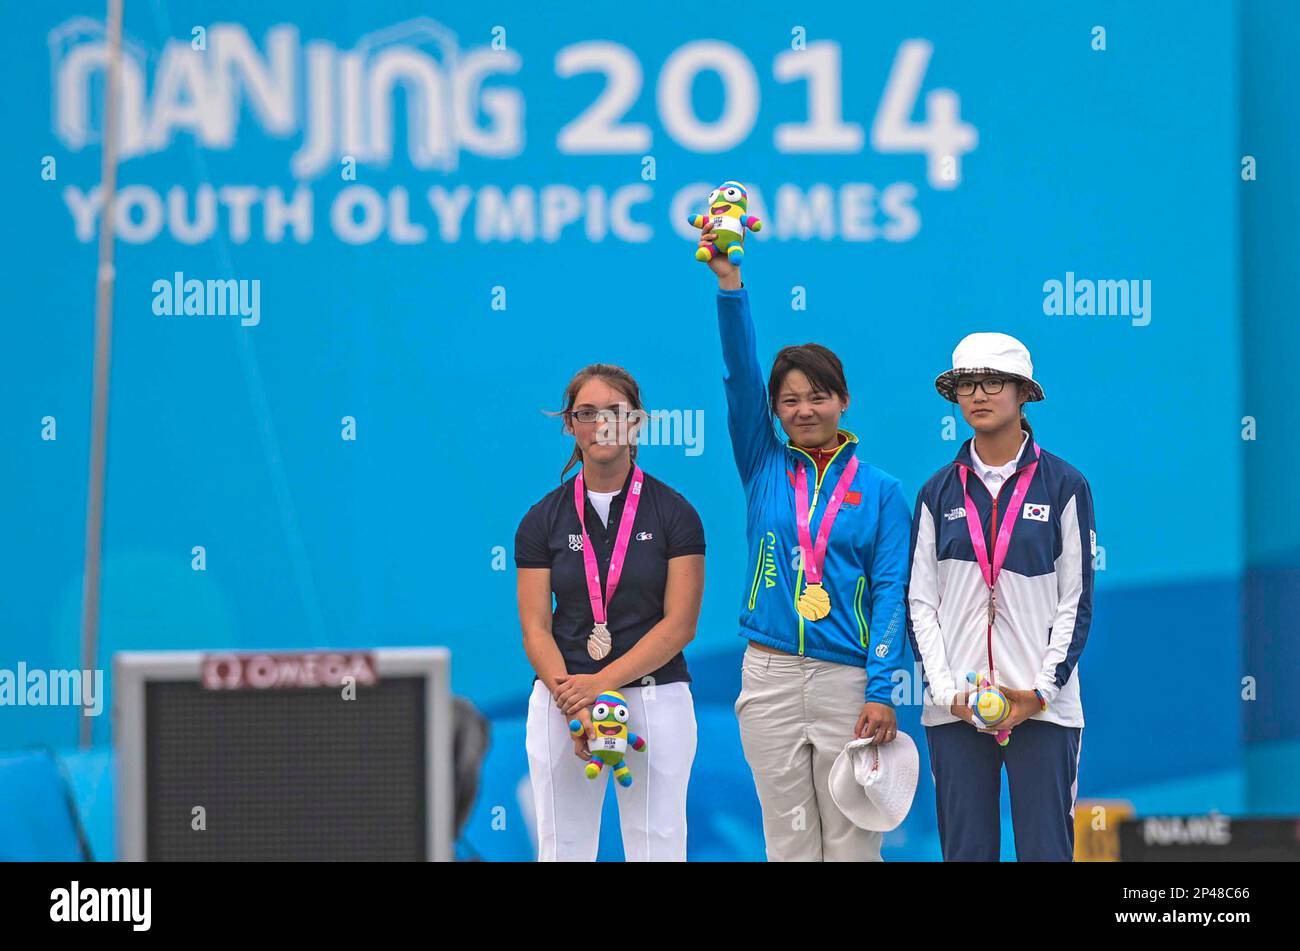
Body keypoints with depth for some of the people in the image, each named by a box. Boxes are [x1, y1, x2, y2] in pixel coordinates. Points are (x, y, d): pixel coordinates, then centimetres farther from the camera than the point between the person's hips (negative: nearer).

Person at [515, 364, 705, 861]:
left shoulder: (674, 513, 0)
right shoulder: (543, 519, 5)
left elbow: (680, 624, -5)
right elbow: (536, 628, -1)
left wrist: (601, 682, -15)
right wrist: (574, 707, -16)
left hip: (656, 700, -2)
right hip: (561, 703, 2)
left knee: (656, 848, -2)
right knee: (563, 848, 2)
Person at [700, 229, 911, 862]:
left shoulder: (880, 490, 4)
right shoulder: (764, 469, 9)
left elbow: (890, 592, -1)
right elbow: (740, 375, -2)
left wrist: (881, 692, -10)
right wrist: (728, 284, -14)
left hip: (848, 680, -2)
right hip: (770, 675, 2)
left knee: (851, 843, -2)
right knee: (790, 842, 4)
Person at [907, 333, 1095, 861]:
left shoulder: (1064, 486, 3)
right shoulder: (939, 494, 10)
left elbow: (1076, 601, 2)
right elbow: (920, 601, 7)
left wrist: (1043, 691, -9)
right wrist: (947, 692, -6)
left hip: (1043, 708, -2)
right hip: (954, 709, 2)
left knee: (1045, 850, -4)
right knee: (965, 851, 3)